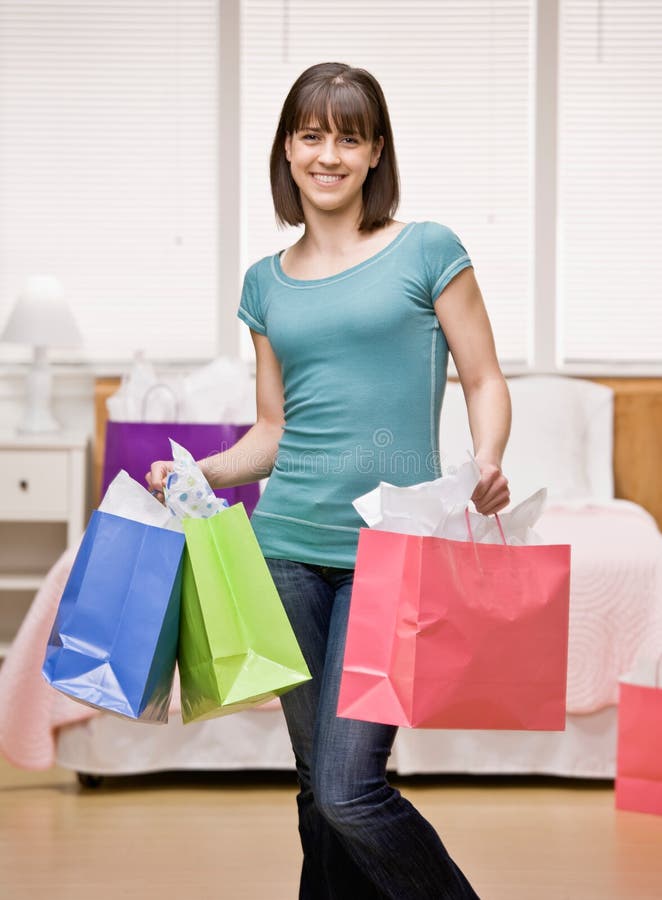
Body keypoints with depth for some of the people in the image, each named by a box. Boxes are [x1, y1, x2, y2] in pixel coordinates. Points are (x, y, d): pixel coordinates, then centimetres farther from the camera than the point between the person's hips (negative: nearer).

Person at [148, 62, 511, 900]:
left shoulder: (427, 251, 1)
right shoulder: (268, 281, 12)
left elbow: (485, 382, 2)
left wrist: (486, 463, -17)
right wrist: (195, 474, -1)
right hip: (287, 546, 4)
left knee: (348, 790, -11)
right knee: (316, 786, 10)